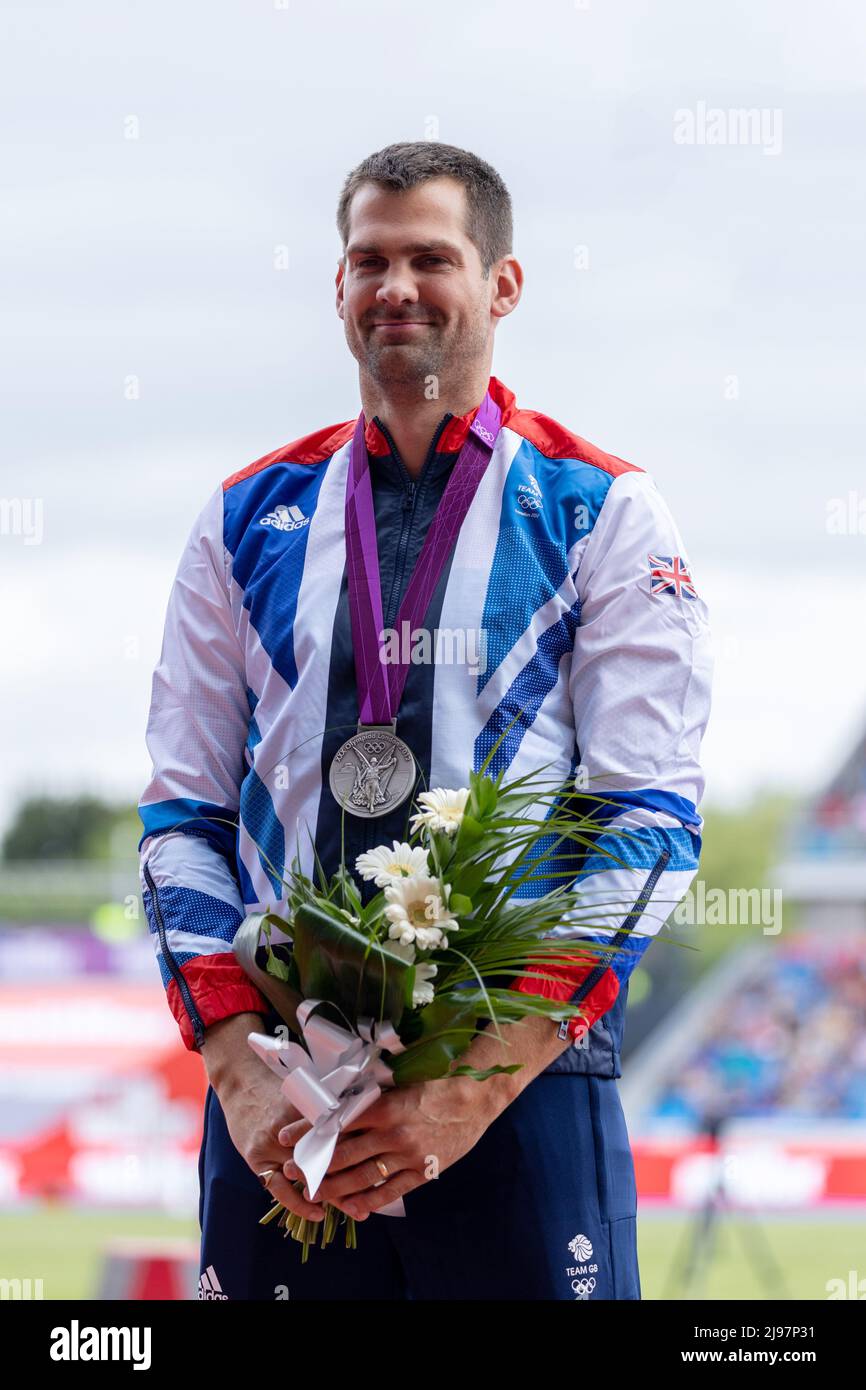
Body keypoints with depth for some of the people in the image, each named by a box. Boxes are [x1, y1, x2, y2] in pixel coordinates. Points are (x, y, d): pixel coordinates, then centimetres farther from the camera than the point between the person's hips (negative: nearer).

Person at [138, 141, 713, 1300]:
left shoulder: (604, 518, 2)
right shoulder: (250, 523, 11)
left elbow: (652, 825, -6)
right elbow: (182, 816, 7)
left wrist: (477, 1083, -16)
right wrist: (241, 1072, -9)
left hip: (525, 1094, -2)